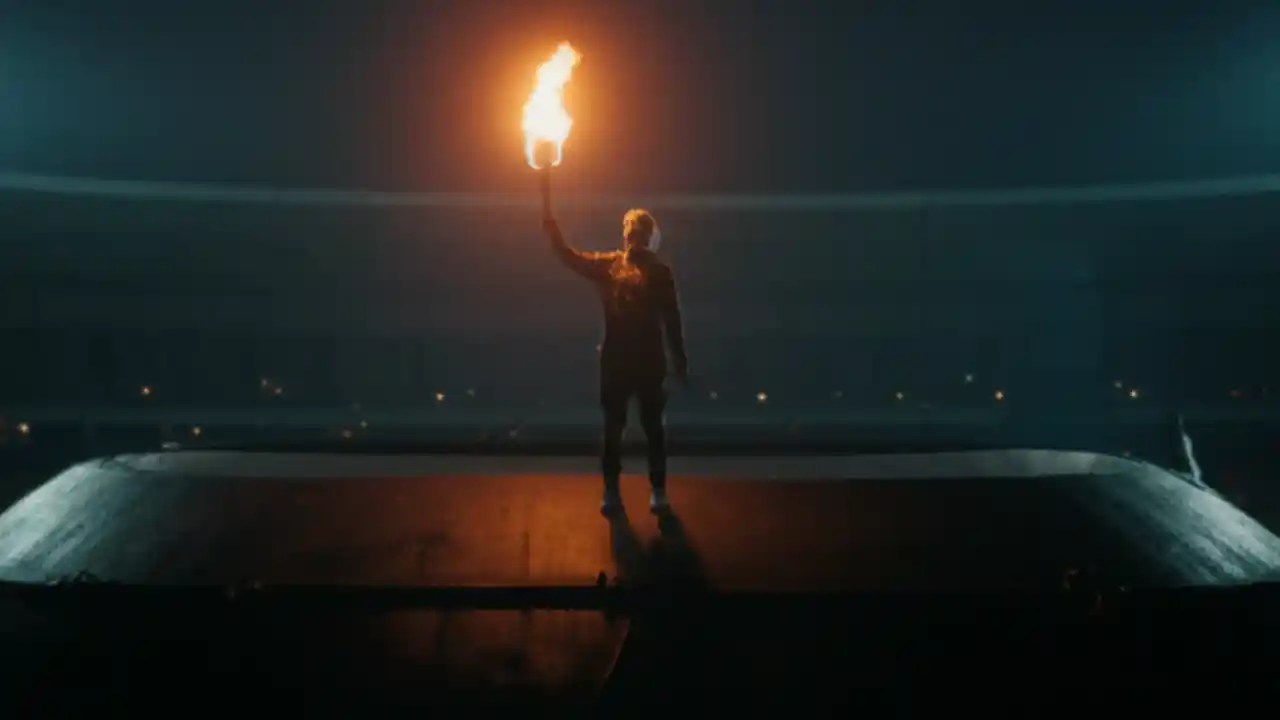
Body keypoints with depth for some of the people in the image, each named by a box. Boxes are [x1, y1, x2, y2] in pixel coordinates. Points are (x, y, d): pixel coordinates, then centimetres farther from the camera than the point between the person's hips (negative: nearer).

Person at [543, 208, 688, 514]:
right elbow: (573, 260, -10)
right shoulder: (608, 265, 4)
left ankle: (658, 490, 16)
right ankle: (611, 490, 17)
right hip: (616, 358, 1)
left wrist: (680, 360, 1)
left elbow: (672, 319, 2)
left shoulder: (660, 272, 1)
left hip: (650, 359, -1)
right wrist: (554, 234, -26)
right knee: (613, 427, 7)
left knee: (654, 427, 6)